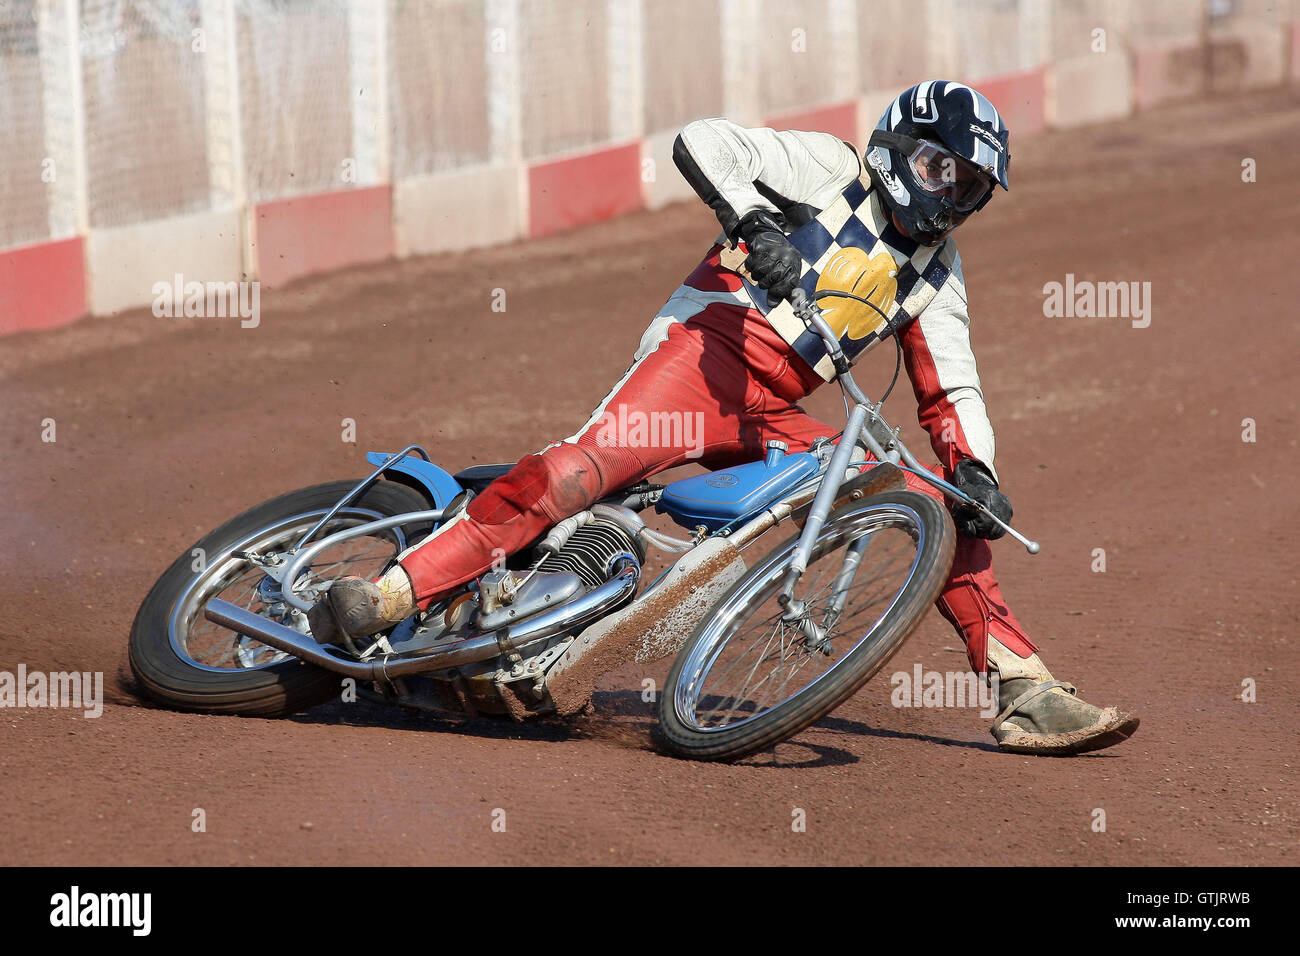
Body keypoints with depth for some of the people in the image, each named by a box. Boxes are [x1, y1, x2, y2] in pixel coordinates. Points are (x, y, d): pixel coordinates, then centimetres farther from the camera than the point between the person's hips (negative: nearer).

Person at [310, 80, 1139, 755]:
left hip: (776, 419, 7)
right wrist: (752, 220, -24)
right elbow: (703, 143, -7)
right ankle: (398, 589, -37)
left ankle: (1026, 694, 1)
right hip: (710, 353, -7)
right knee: (590, 461, -32)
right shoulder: (830, 169, 5)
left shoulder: (937, 271, 22)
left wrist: (976, 470, 0)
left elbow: (951, 388, 19)